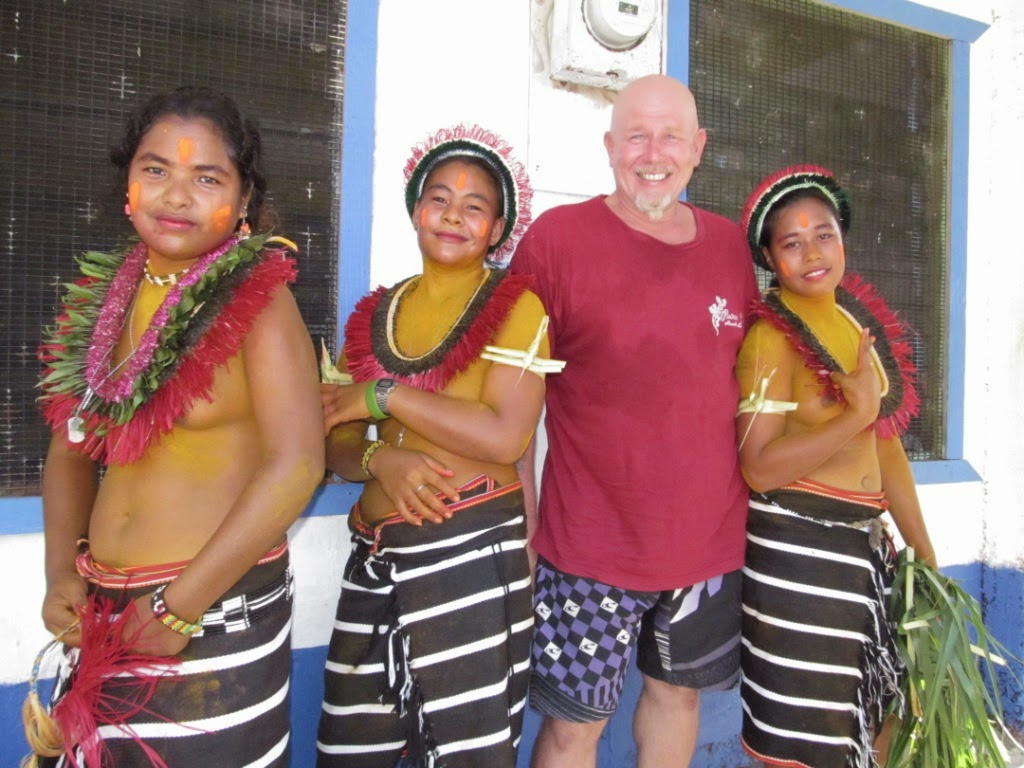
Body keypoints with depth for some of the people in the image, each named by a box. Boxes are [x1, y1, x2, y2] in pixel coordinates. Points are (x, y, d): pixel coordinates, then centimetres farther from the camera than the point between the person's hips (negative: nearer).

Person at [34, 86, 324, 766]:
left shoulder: (257, 300, -12)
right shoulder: (103, 296, 5)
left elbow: (296, 466, -20)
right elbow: (71, 449, 13)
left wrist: (180, 604, -17)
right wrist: (62, 571, 1)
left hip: (220, 610, -5)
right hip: (104, 612, 6)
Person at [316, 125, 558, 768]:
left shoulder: (516, 305, -3)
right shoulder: (376, 312, 12)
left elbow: (504, 435, -17)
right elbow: (338, 445, 9)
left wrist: (383, 395, -11)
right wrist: (381, 459, -13)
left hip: (471, 551, -4)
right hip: (376, 556, 5)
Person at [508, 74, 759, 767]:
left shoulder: (730, 244, 5)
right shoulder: (556, 236, -9)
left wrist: (751, 501, 11)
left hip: (710, 538, 5)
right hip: (590, 545, -4)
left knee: (679, 690, 22)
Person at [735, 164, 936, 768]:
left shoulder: (861, 321, 9)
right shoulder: (771, 337, -13)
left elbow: (885, 446, 14)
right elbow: (759, 467, -20)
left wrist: (924, 551, 18)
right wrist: (855, 415, -25)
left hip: (866, 542, 7)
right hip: (797, 545, -7)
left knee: (873, 716, 20)